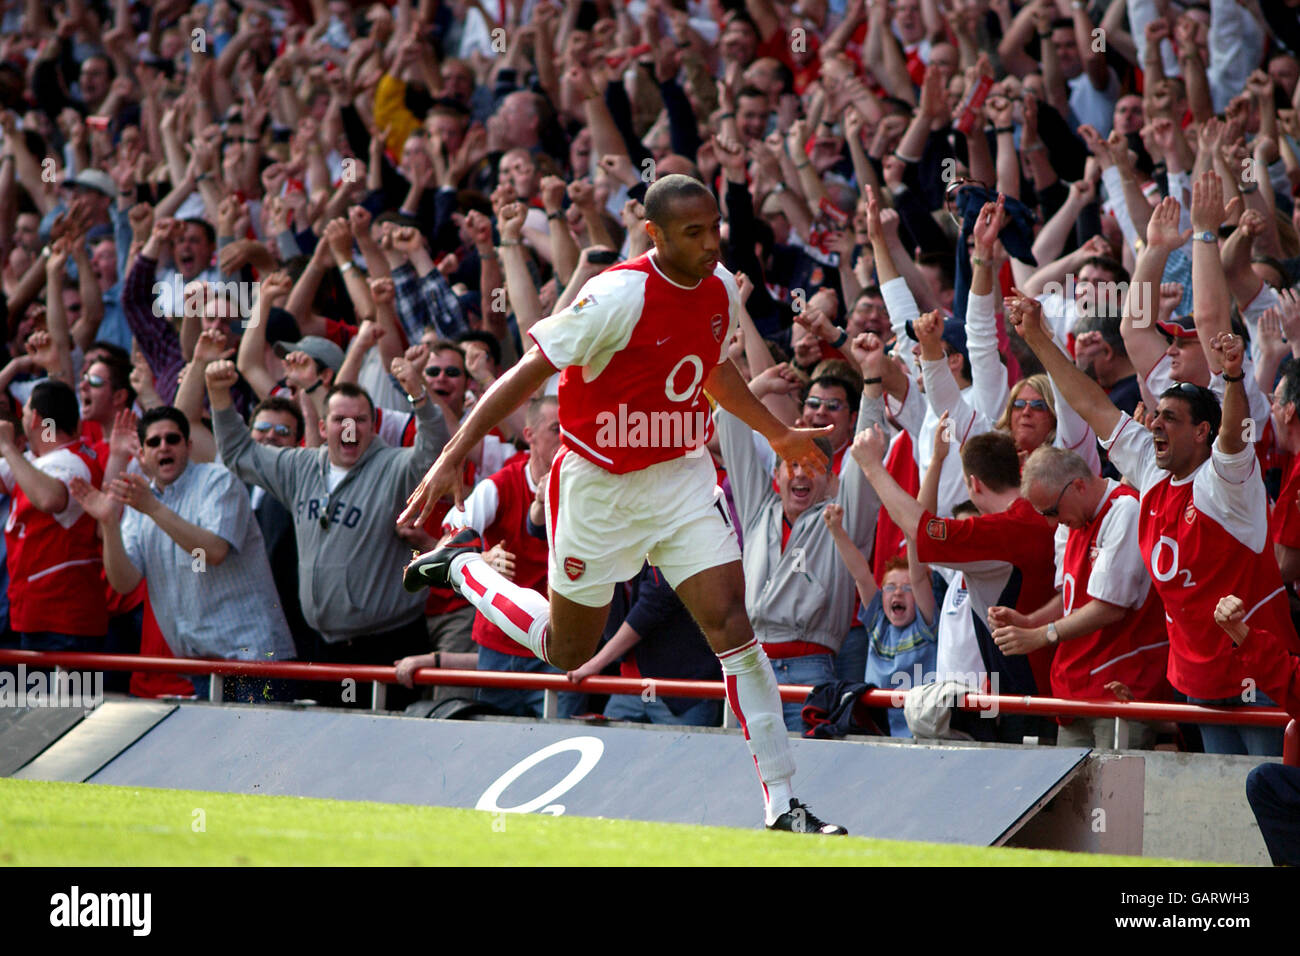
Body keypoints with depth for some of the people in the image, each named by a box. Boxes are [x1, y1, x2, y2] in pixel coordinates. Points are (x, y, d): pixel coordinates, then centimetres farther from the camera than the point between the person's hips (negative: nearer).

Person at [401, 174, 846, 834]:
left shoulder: (720, 290, -1)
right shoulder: (620, 295, -23)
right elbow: (530, 372, -20)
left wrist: (777, 434, 32)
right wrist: (453, 457, -24)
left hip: (683, 476, 5)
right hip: (601, 485, -5)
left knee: (733, 622, -11)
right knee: (568, 650, 10)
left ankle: (782, 804, -10)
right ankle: (461, 565, 36)